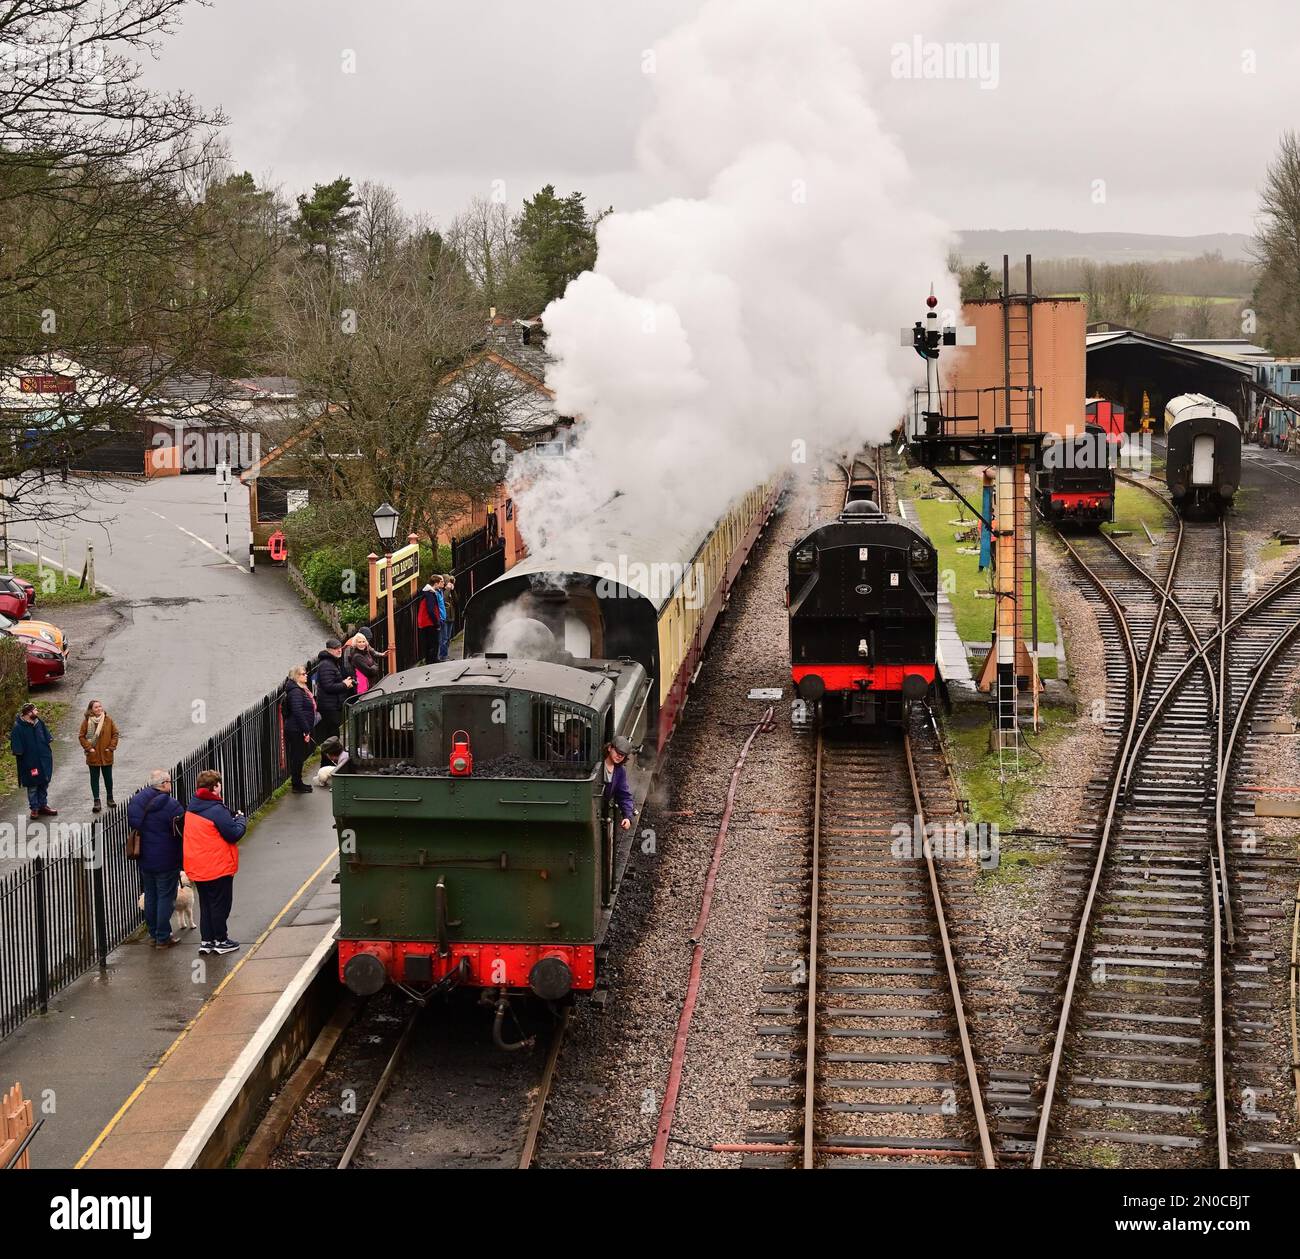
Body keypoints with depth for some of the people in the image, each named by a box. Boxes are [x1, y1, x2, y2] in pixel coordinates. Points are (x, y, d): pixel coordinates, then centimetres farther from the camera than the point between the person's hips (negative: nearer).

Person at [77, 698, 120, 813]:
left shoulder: (108, 720, -2)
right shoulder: (87, 721, -6)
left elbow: (115, 733, 4)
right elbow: (81, 736, -1)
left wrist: (112, 747, -4)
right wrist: (88, 748, -9)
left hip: (106, 755, 1)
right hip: (93, 756, -1)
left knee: (108, 777, 12)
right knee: (94, 778, 5)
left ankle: (110, 798, 28)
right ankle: (96, 801, 10)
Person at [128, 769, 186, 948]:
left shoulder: (135, 801, 1)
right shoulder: (171, 805, -19)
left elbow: (132, 826, 11)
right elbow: (182, 834, -15)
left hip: (144, 860, 6)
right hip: (166, 861, -6)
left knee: (150, 897, 17)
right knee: (166, 897, 3)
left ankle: (153, 935, 25)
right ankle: (163, 937, 6)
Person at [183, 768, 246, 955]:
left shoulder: (192, 808, 5)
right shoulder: (216, 810, -21)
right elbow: (235, 834, -19)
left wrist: (232, 818, 5)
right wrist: (240, 820, 0)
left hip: (197, 868, 7)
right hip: (218, 868, -7)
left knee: (206, 904, 17)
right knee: (220, 904, 6)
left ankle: (206, 940, 21)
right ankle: (221, 941, 14)